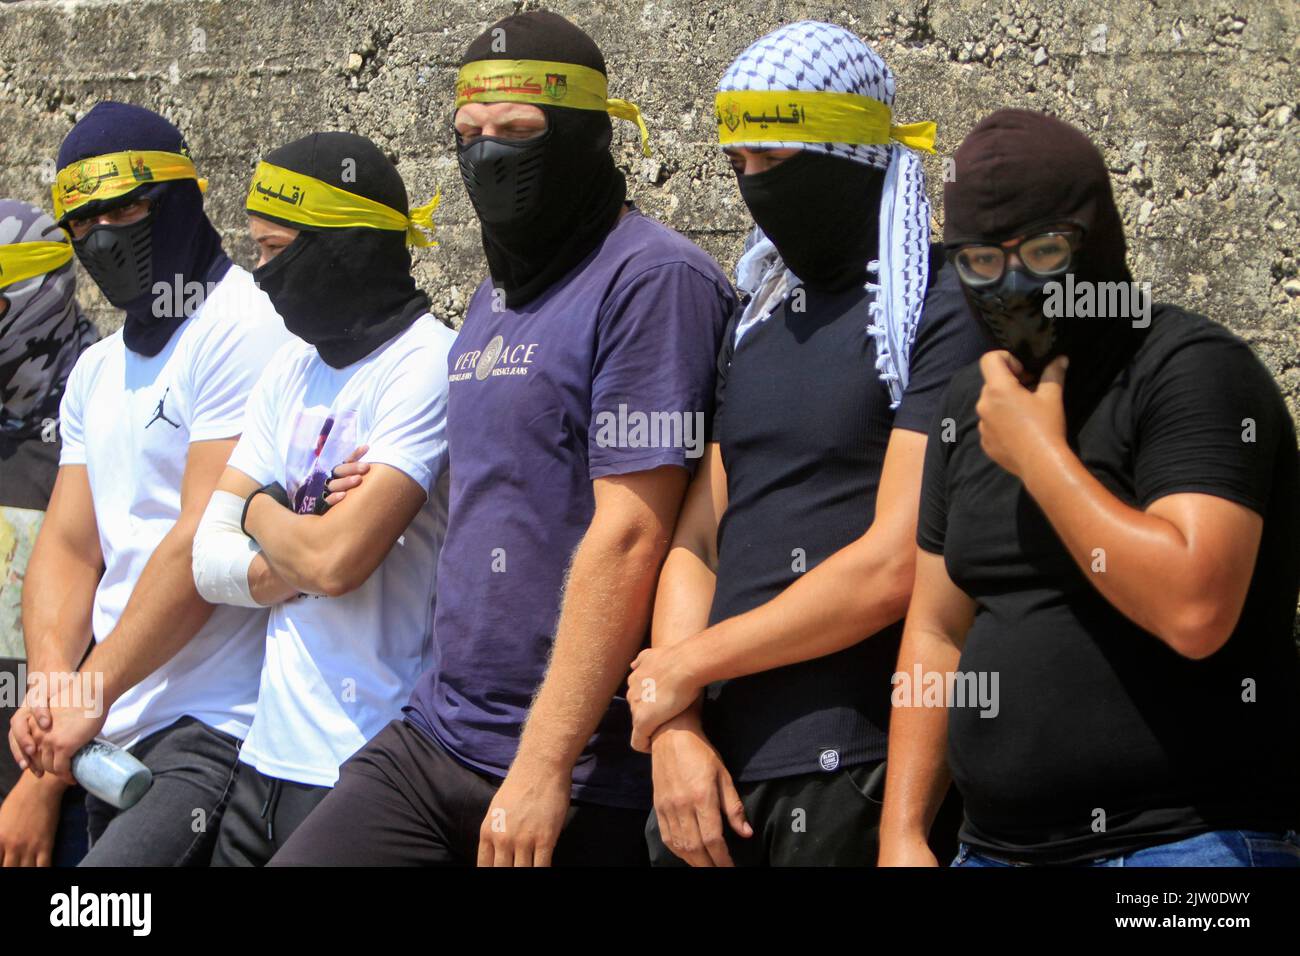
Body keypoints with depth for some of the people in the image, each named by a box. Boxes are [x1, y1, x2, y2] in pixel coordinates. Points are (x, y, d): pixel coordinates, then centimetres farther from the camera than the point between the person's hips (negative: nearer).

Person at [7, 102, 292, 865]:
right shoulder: (97, 372, 18)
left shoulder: (241, 330, -10)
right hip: (115, 737, 8)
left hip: (213, 734, -8)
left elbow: (205, 544, -16)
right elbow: (68, 546, 13)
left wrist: (94, 692, -12)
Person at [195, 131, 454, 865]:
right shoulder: (292, 371, 11)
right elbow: (211, 563, 6)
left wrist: (259, 511, -2)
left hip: (361, 767, -7)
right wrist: (300, 552, -12)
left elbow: (336, 560, -22)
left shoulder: (425, 366, -13)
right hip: (273, 750, 7)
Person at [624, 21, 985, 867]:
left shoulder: (947, 312, -9)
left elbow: (893, 569, -16)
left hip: (856, 774, -7)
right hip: (715, 769, 7)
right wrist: (677, 728, -4)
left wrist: (685, 665, -8)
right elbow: (699, 542, 11)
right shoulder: (760, 320, 15)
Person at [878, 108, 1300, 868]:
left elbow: (1195, 610, -24)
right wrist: (903, 834, 6)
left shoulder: (1194, 371, -11)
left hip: (1187, 840, -7)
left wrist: (1038, 453, -16)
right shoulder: (976, 405, 13)